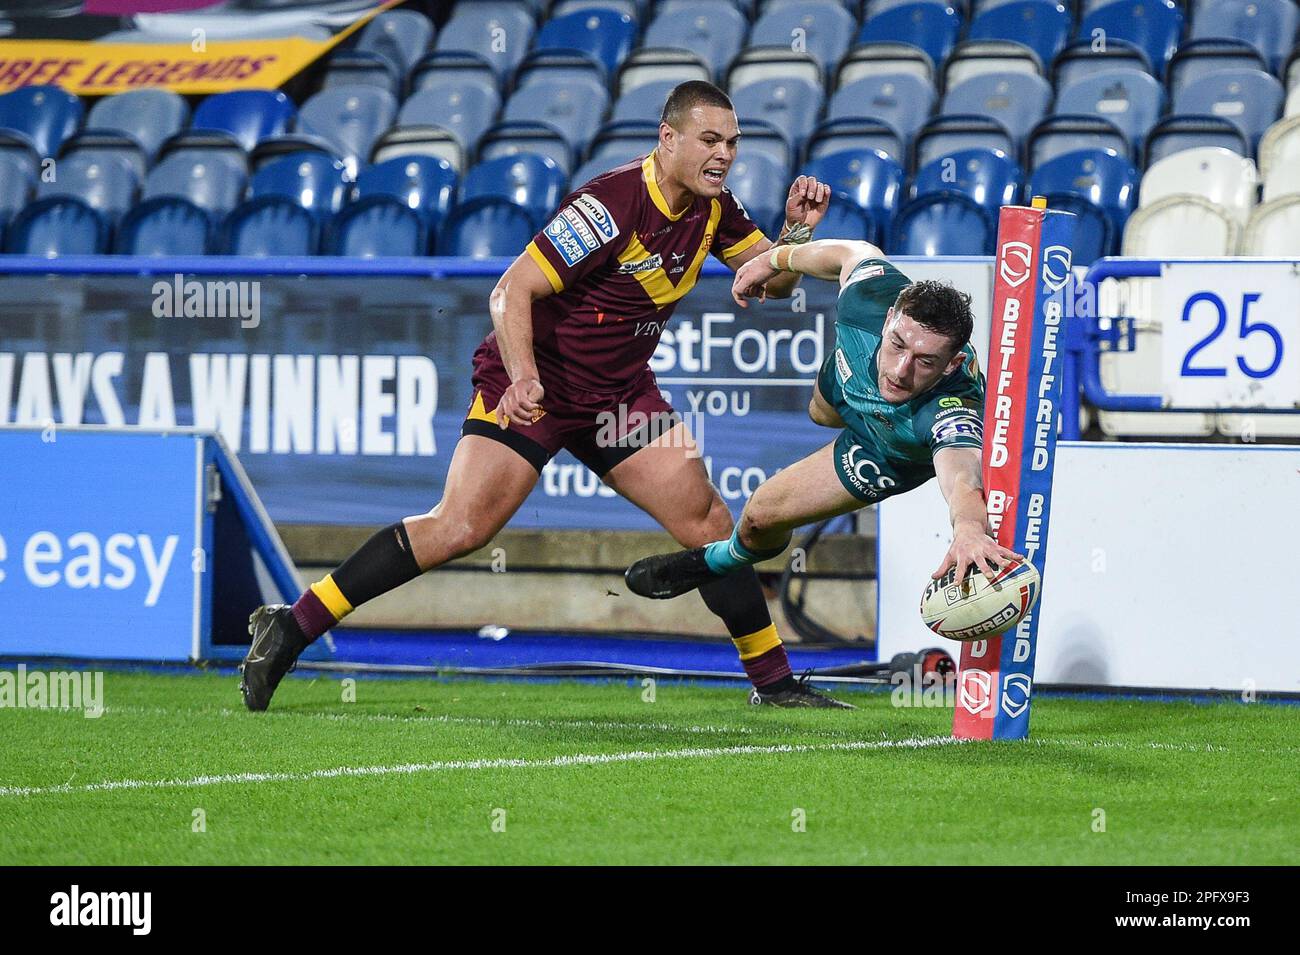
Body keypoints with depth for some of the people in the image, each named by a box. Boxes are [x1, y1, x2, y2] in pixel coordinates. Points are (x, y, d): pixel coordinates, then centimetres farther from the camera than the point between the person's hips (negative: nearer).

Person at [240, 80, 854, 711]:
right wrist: (523, 377, -41)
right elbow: (512, 292, -25)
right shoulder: (610, 205, -24)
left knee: (708, 523, 0)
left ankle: (774, 682, 13)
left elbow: (772, 279, 13)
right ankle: (290, 629, -15)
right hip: (533, 389, -7)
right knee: (460, 528, -20)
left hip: (620, 393, 7)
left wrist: (797, 230, -9)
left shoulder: (713, 208, 0)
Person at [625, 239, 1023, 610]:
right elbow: (854, 253, -17)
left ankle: (719, 562, 39)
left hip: (894, 456, -4)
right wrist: (775, 260, 2)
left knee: (762, 515, 1)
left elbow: (961, 475, -74)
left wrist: (968, 528, -98)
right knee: (821, 412, 39)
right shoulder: (872, 294, -41)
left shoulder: (950, 411, -54)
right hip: (845, 382, 4)